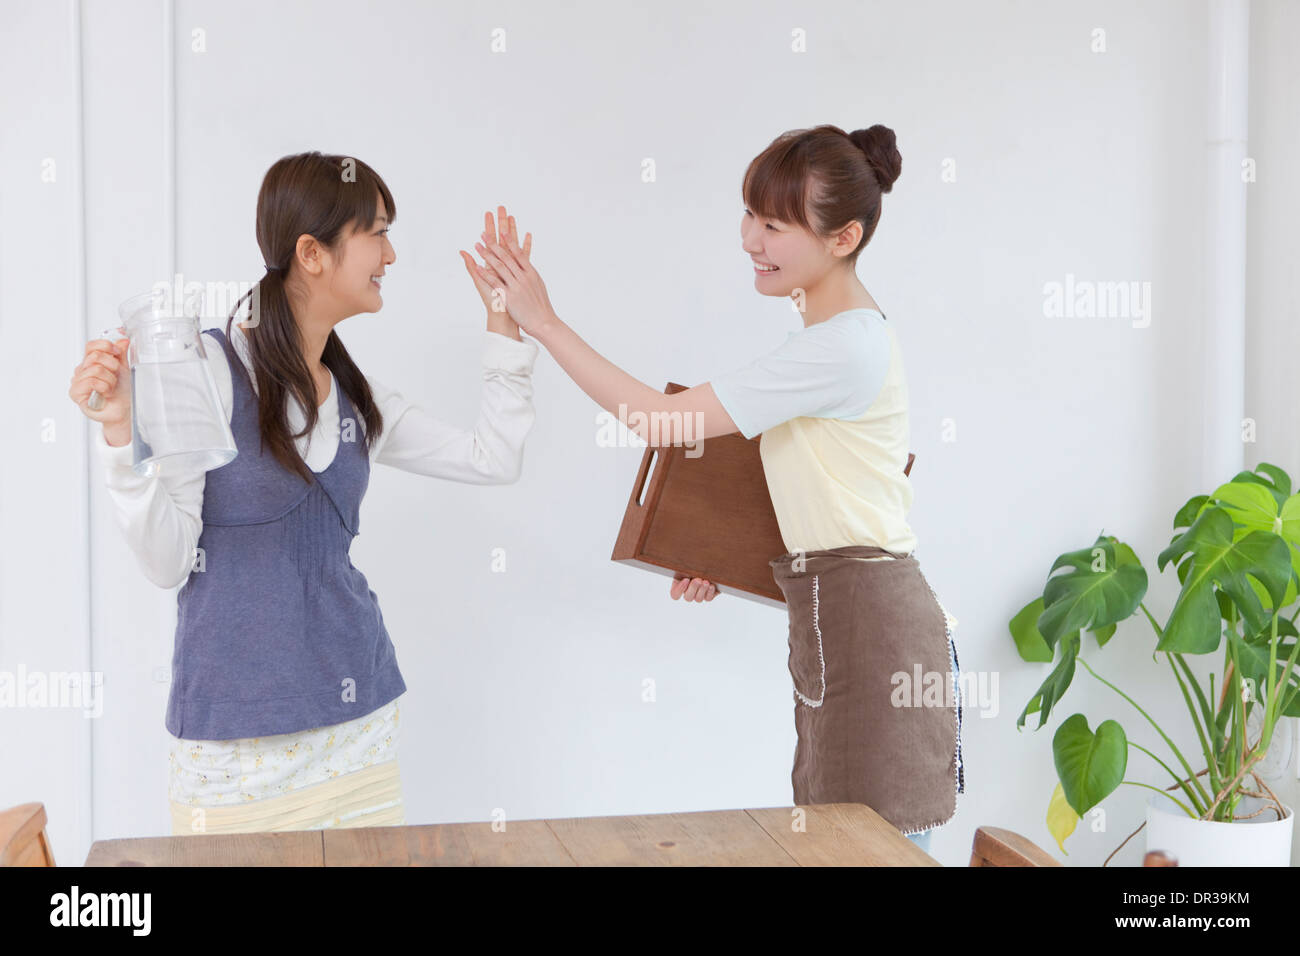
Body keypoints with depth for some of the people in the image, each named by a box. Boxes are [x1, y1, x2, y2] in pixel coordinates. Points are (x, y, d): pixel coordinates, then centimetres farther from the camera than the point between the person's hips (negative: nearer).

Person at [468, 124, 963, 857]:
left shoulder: (842, 347, -19)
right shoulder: (838, 330, 12)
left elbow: (663, 420, -19)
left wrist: (545, 324, -14)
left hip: (872, 630, -10)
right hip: (841, 617, 10)